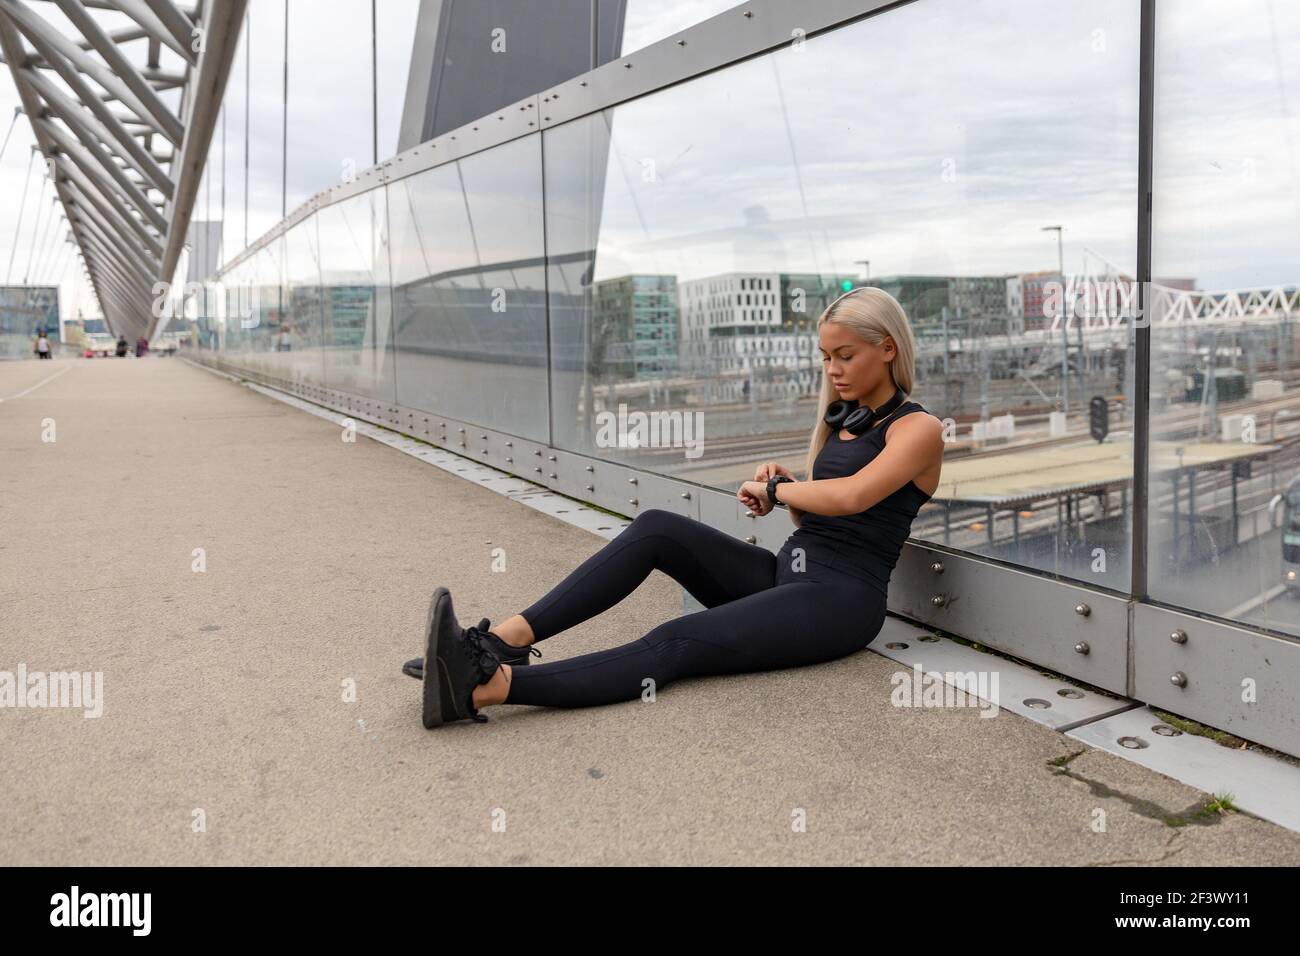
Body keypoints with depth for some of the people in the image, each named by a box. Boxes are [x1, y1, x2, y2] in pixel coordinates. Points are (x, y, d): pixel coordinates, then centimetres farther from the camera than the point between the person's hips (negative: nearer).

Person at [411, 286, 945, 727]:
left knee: (676, 644, -30)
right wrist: (785, 484, 1)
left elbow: (850, 497, -25)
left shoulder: (918, 428, -6)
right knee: (657, 528, -17)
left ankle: (483, 687, -45)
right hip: (786, 574, 8)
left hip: (841, 600, -8)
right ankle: (506, 639, -28)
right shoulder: (843, 420, 19)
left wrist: (776, 489, -8)